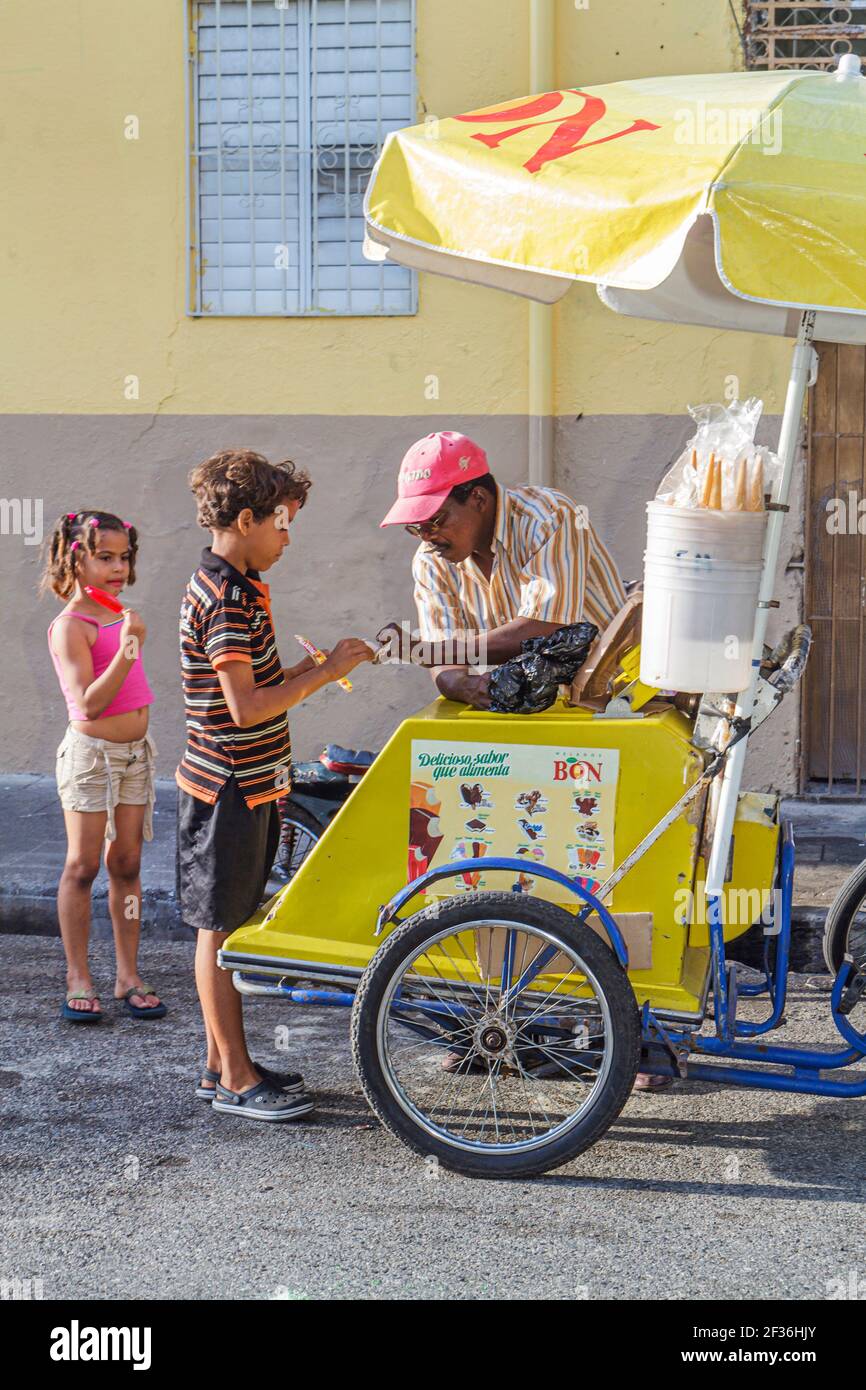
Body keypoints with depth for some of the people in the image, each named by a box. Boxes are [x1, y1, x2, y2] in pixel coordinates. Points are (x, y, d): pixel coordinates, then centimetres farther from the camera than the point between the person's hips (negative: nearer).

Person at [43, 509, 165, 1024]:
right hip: (91, 753, -7)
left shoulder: (120, 615, 9)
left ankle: (128, 974, 15)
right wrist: (128, 649, -31)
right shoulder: (71, 626, -14)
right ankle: (79, 978, 9)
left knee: (126, 864, 9)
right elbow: (88, 704, -25)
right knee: (83, 866, 0)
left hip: (135, 752, 7)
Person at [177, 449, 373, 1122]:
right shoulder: (227, 599, -19)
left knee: (229, 927, 15)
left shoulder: (233, 586, 13)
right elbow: (246, 706, -25)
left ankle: (223, 1062, 25)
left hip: (247, 787, 10)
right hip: (230, 788, -10)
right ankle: (235, 1079, 10)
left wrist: (314, 666, 6)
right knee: (221, 929, 1)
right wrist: (324, 672, -19)